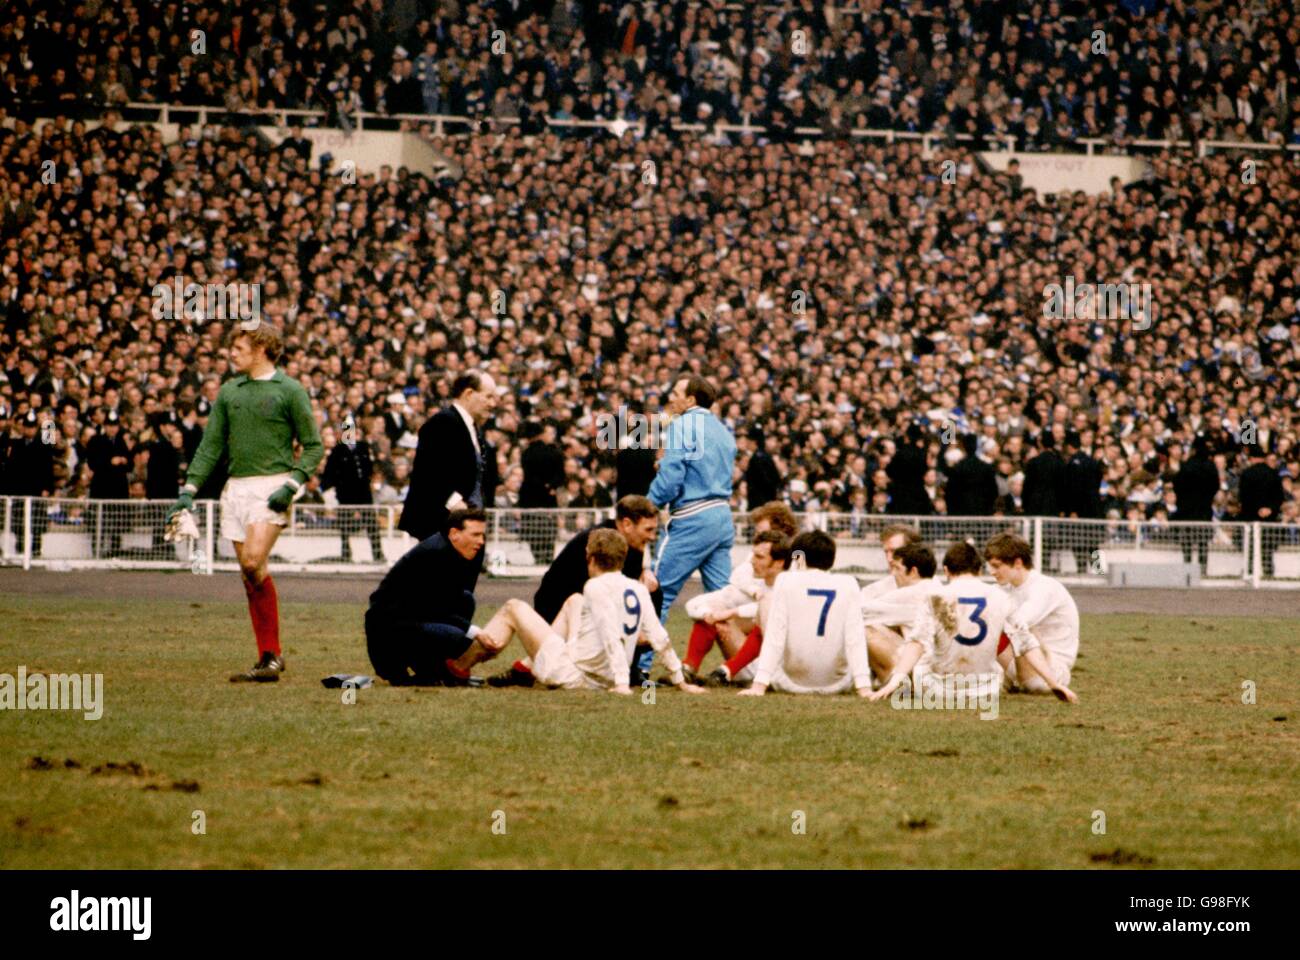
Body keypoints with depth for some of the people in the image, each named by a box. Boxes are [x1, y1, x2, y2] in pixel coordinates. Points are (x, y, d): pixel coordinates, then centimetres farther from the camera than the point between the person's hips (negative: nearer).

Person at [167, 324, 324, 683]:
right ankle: (269, 657, 9)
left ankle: (272, 655, -14)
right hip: (236, 488, 6)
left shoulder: (289, 390, -1)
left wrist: (291, 485, -13)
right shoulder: (229, 391, 15)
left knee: (253, 562, -22)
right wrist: (189, 490, 7)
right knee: (249, 573, 3)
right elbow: (211, 445, 16)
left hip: (271, 485, -6)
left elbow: (314, 446, 0)